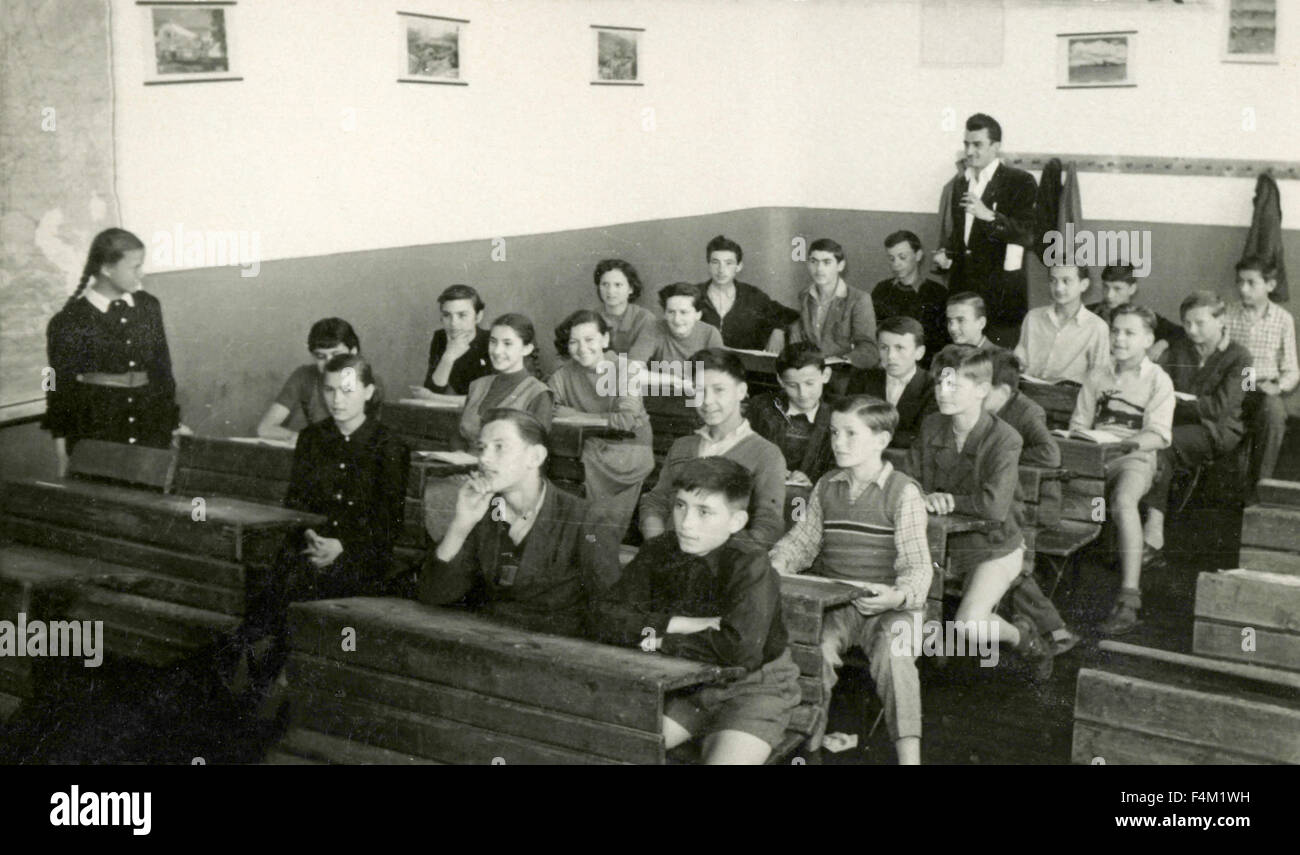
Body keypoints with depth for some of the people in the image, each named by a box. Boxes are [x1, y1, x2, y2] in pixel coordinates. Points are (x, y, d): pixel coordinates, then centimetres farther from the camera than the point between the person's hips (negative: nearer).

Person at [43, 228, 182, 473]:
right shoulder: (72, 320, -5)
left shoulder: (148, 307, 6)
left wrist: (173, 421, 13)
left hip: (148, 423, 3)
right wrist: (61, 445, 0)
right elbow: (61, 384, 0)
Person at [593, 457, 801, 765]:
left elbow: (742, 650, -33)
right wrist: (684, 624, -21)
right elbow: (607, 617, -9)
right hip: (685, 690, 5)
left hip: (750, 691, -5)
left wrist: (663, 640, -21)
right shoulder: (657, 552, -4)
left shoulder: (750, 567, -21)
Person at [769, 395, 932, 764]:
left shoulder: (903, 492, -3)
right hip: (833, 603, 4)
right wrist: (778, 562, -3)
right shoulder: (827, 486, 13)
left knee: (894, 654, -32)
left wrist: (898, 595, -28)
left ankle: (909, 754, -29)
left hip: (886, 605, -3)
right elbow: (803, 539, 20)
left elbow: (917, 564, -7)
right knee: (813, 647, -27)